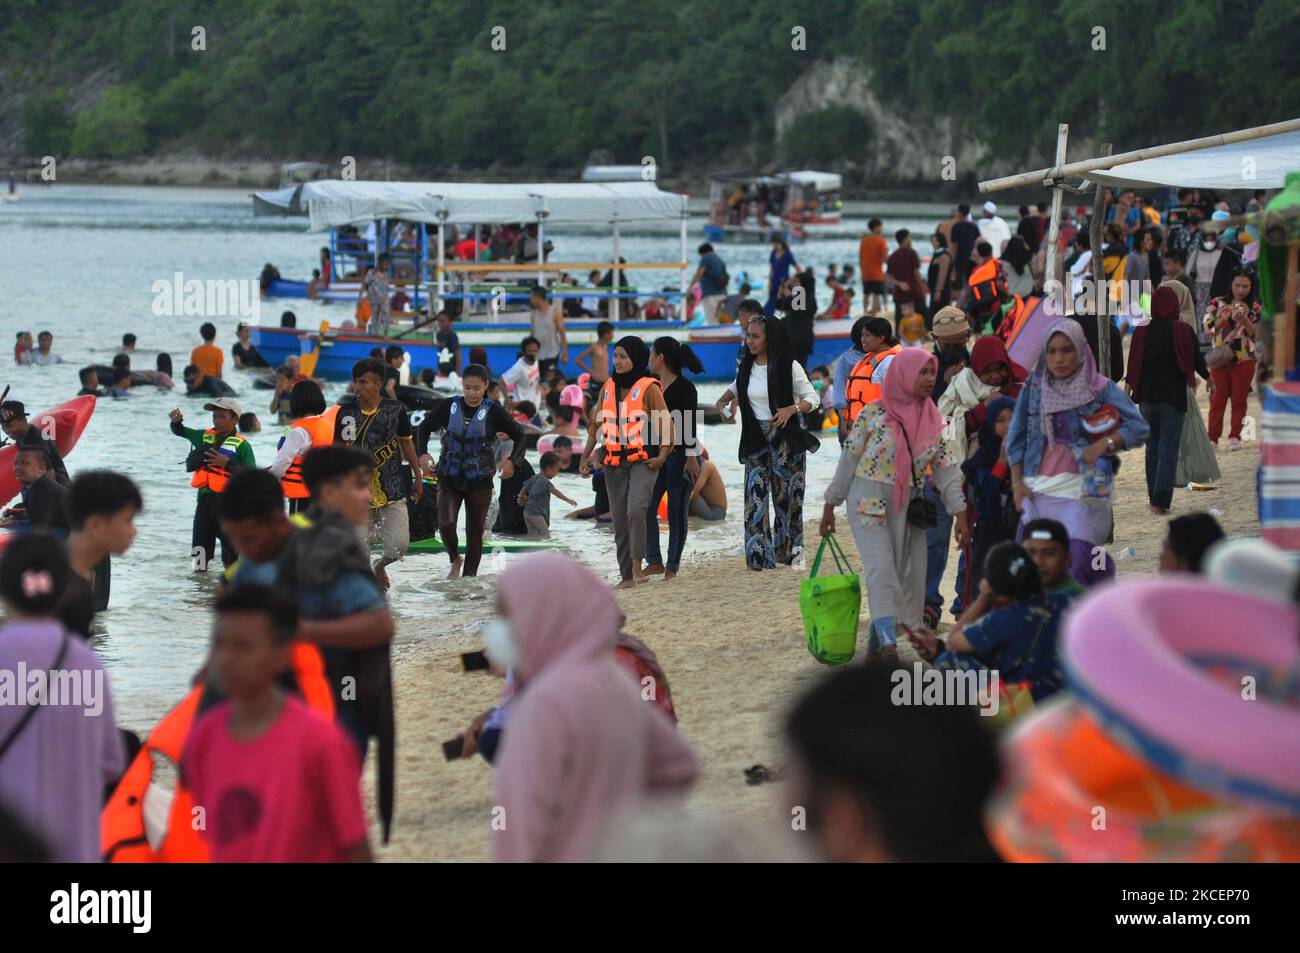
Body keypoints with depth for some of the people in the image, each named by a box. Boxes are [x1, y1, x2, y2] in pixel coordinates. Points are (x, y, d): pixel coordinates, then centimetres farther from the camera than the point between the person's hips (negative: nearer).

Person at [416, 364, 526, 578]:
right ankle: (455, 560, 14)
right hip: (449, 478, 0)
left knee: (475, 530, 5)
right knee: (445, 524, -16)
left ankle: (469, 575, 19)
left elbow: (520, 436, -1)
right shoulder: (450, 407, -2)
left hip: (480, 481, 0)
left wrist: (512, 461, -19)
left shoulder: (493, 411, -6)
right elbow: (425, 427, 11)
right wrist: (422, 453, -6)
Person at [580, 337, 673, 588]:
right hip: (614, 463, 6)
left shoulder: (649, 388, -5)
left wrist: (662, 455, -18)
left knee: (636, 510, -25)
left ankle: (637, 566, -23)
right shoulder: (608, 388, 12)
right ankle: (626, 575, 11)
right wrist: (585, 456, 15)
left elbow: (666, 424, -6)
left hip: (643, 461, -6)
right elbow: (597, 425, 20)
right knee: (619, 520, 6)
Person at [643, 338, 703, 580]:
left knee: (677, 512, -1)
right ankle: (654, 561, 3)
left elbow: (690, 425, -13)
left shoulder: (685, 388, -10)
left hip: (680, 455, -7)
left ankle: (672, 566, 3)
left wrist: (691, 457, -18)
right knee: (646, 508, -3)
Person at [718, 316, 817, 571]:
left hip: (785, 437, -4)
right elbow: (738, 386, 27)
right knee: (755, 494, -4)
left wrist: (792, 409, -24)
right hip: (755, 438, 4)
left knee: (785, 494, 2)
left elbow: (812, 398, -7)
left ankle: (790, 548, 15)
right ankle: (760, 556, -4)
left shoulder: (789, 367, -9)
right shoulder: (747, 367, 6)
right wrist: (725, 398, 7)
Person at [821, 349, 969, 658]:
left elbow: (946, 467, 5)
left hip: (908, 508, 5)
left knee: (905, 576, 2)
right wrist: (830, 505, 0)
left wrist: (960, 513, -3)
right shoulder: (874, 413, -7)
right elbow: (849, 458, -2)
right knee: (881, 570, -18)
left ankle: (875, 647, 12)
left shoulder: (932, 420, 5)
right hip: (870, 504, -5)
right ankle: (888, 642, -28)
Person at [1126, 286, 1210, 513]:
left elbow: (1133, 365, 2)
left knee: (1152, 448, 16)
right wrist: (1208, 378, 18)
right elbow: (1197, 360, -1)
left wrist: (1129, 389, 16)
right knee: (1169, 450, -1)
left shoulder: (1142, 332, -2)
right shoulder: (1183, 331, -9)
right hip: (1174, 398, -3)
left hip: (1147, 398, 3)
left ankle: (1154, 497, 20)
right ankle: (1161, 500, -10)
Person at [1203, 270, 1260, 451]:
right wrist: (1226, 317, -14)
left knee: (1239, 400, 3)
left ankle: (1235, 437, 10)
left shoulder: (1254, 308, 4)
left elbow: (1257, 335, -2)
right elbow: (1208, 328, -3)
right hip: (1221, 359, 0)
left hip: (1244, 359, 0)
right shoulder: (1217, 304, 4)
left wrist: (1245, 321, -19)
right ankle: (1213, 438, 1)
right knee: (1217, 399, -1)